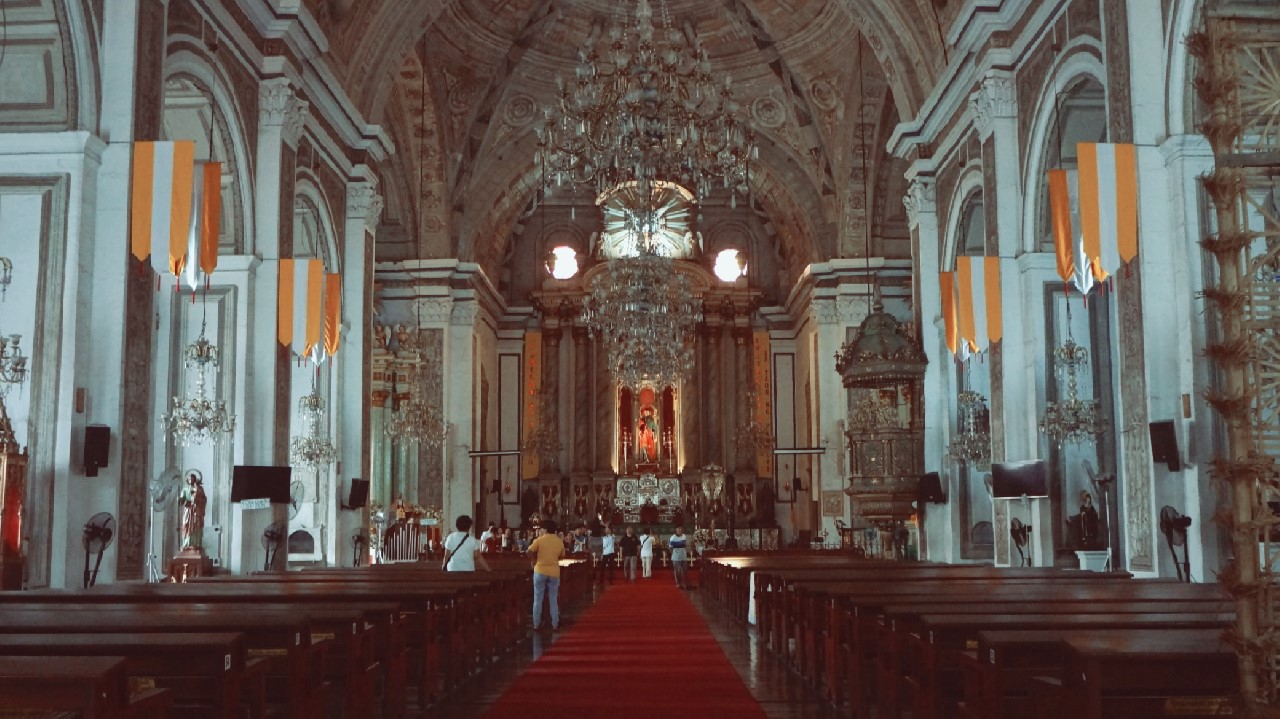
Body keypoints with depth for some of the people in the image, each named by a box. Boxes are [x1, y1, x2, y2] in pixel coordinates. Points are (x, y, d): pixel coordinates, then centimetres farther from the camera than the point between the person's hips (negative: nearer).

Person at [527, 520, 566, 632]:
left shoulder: (539, 540, -7)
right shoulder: (559, 542, 2)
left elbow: (529, 552, -15)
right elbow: (562, 555, 14)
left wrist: (534, 560, 1)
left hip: (540, 571, -2)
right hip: (554, 572, 2)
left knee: (538, 599, 6)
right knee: (553, 600, 9)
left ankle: (536, 625, 7)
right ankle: (555, 625, 8)